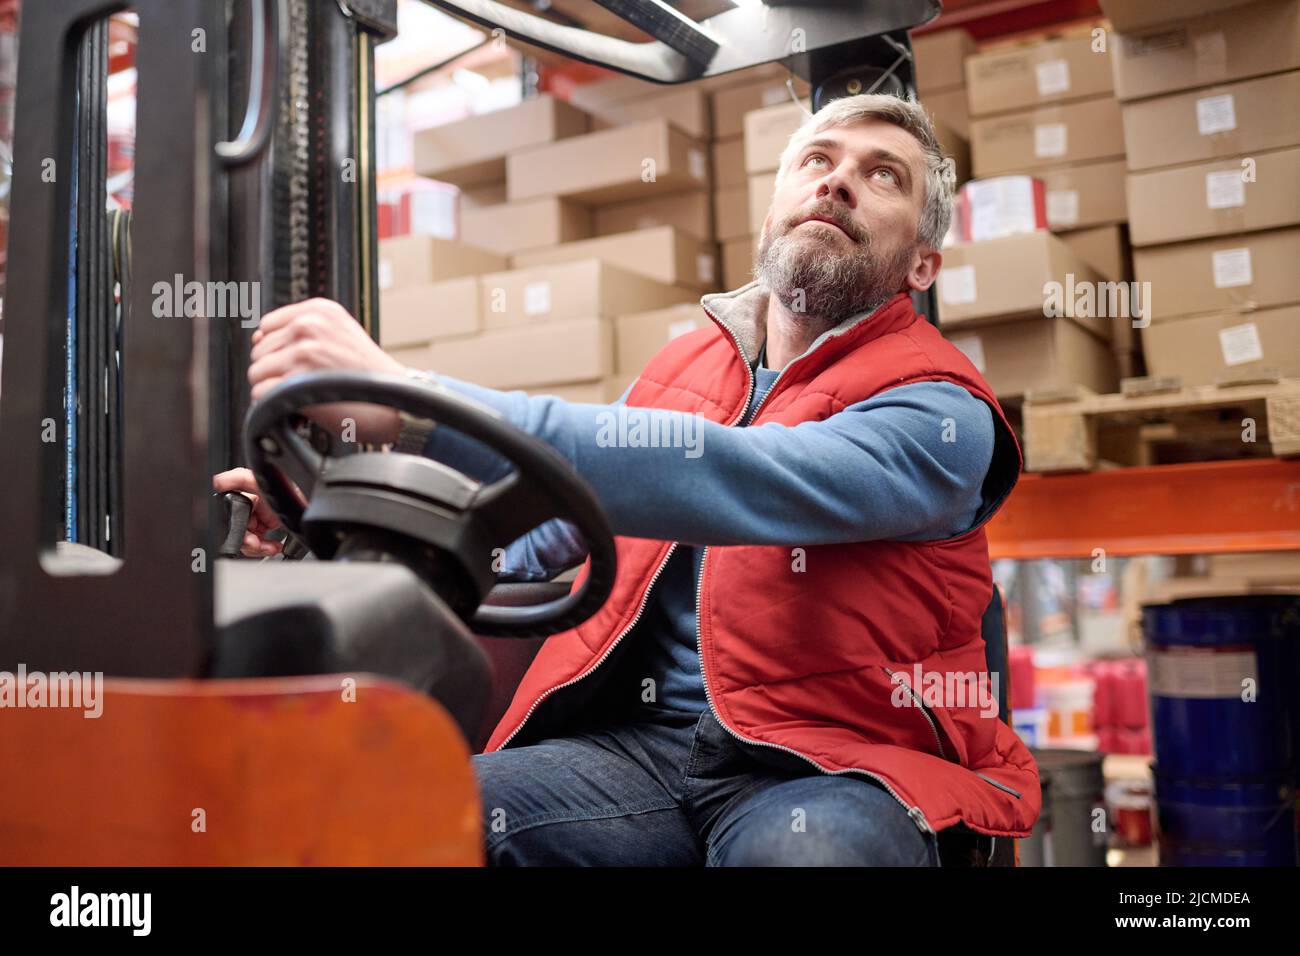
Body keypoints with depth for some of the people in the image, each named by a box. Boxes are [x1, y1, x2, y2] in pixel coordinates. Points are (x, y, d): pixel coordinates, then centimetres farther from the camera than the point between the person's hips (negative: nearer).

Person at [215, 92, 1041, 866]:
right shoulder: (687, 364, 14)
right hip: (639, 743, 4)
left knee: (799, 850, -37)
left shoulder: (941, 413, -6)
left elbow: (732, 482, -25)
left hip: (838, 764, -3)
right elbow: (546, 532, 20)